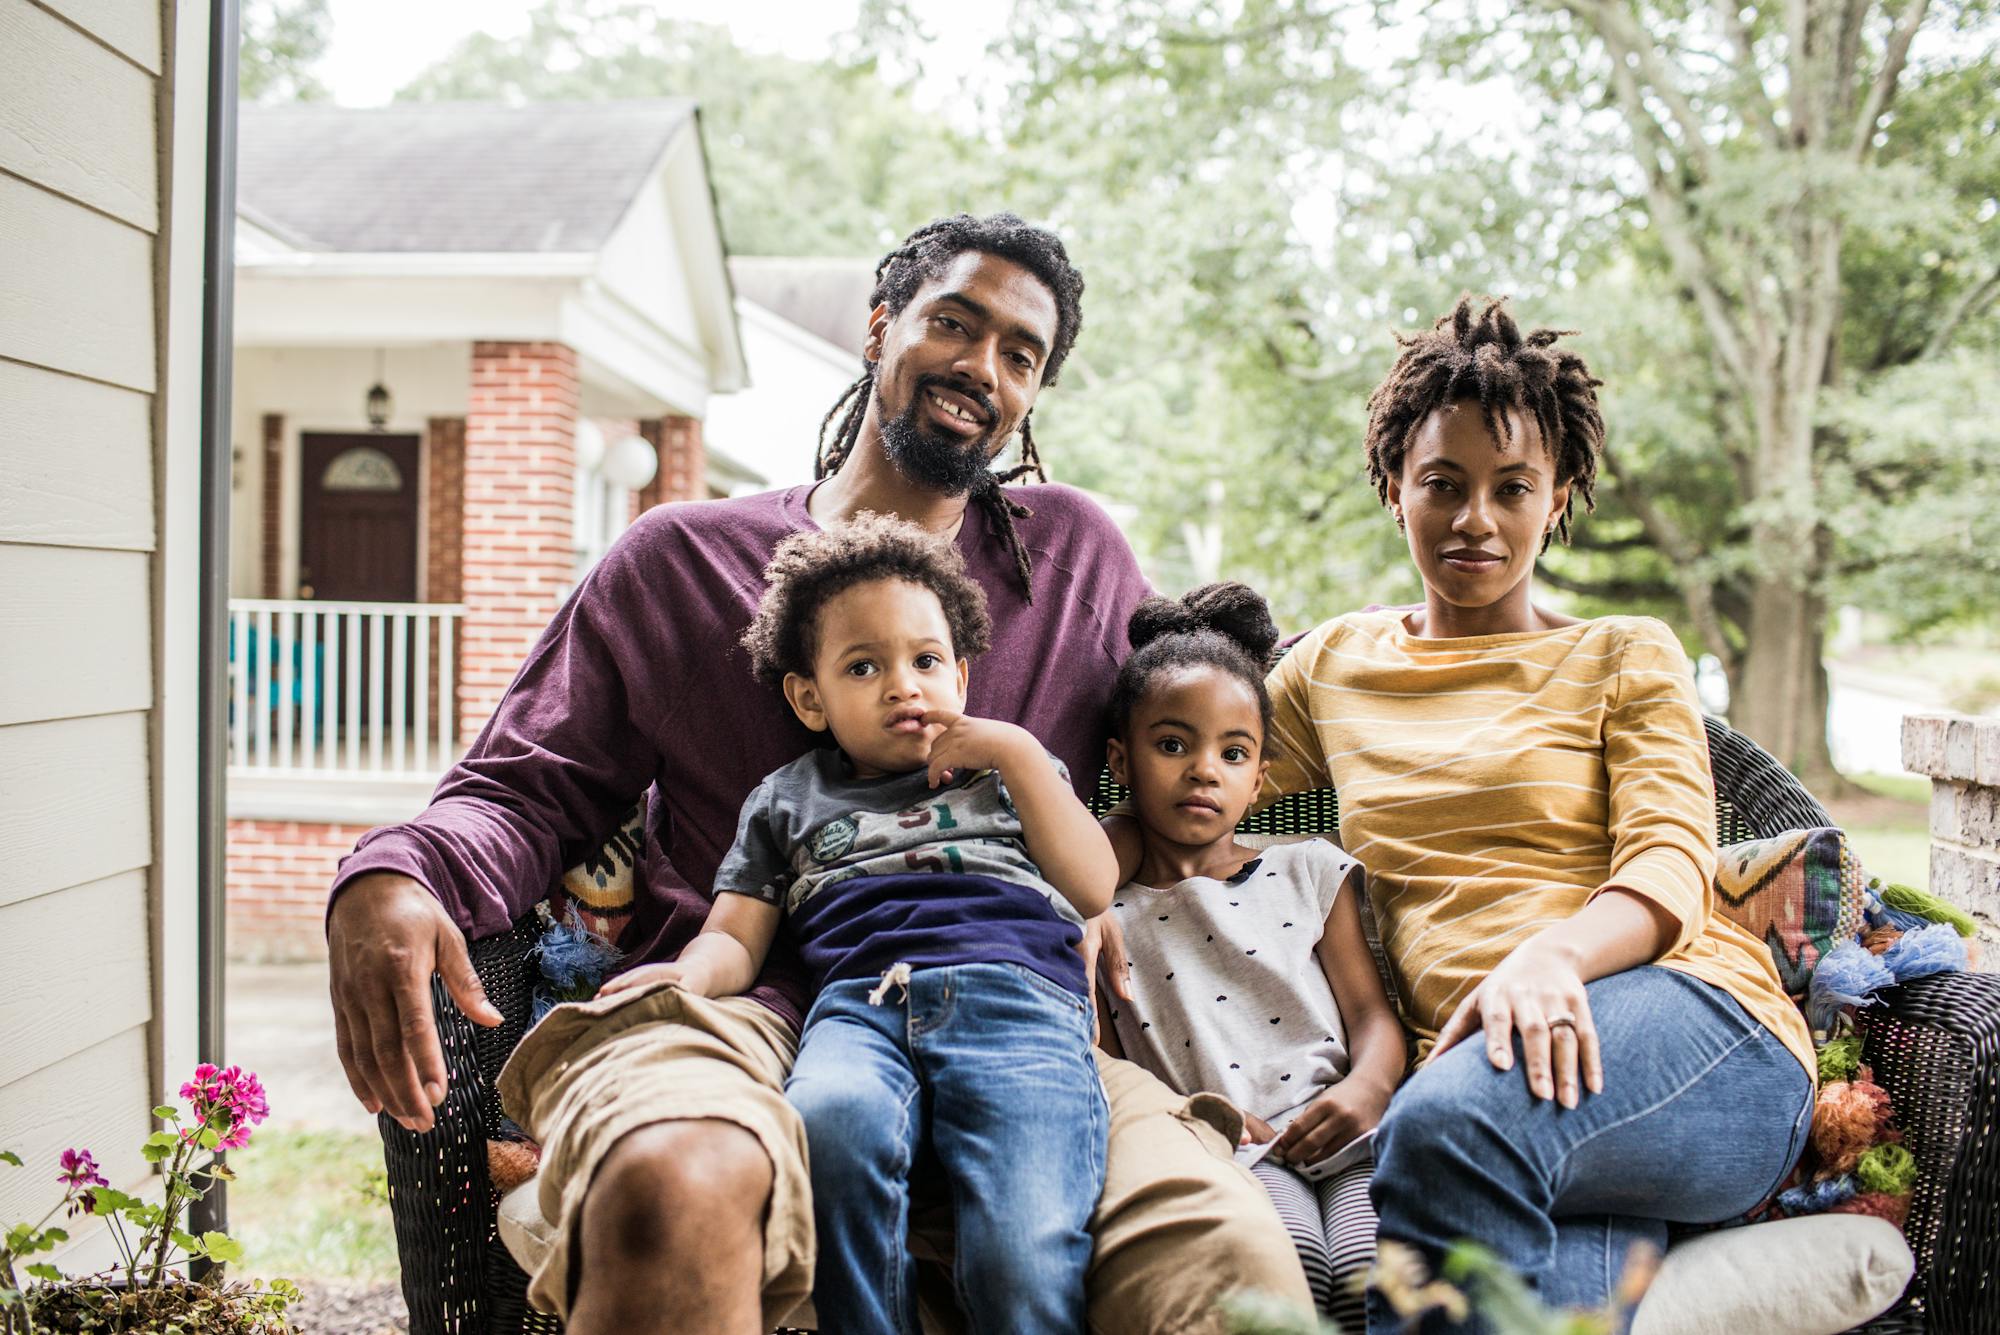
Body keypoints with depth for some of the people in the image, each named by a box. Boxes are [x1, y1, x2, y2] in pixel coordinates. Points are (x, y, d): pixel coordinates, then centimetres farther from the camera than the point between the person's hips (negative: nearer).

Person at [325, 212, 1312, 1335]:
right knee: (675, 1189, -39)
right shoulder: (683, 557, 18)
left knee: (1227, 1243, -31)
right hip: (731, 1013, 0)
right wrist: (392, 876, -8)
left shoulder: (1078, 557, 23)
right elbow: (528, 788, 15)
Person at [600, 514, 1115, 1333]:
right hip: (862, 1000, 1)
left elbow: (1093, 889, 17)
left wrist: (1019, 751, 13)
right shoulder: (787, 801, 31)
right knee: (831, 1120, -38)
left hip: (1016, 996, 0)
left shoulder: (1011, 772, 31)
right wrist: (694, 974, -3)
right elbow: (736, 936, 21)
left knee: (1027, 1259, -30)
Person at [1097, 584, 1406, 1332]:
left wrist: (1367, 1087, -10)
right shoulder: (1104, 914, 17)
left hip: (1337, 1131, 2)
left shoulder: (1308, 872, 22)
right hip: (1225, 1154, -1)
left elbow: (1372, 1012, 14)